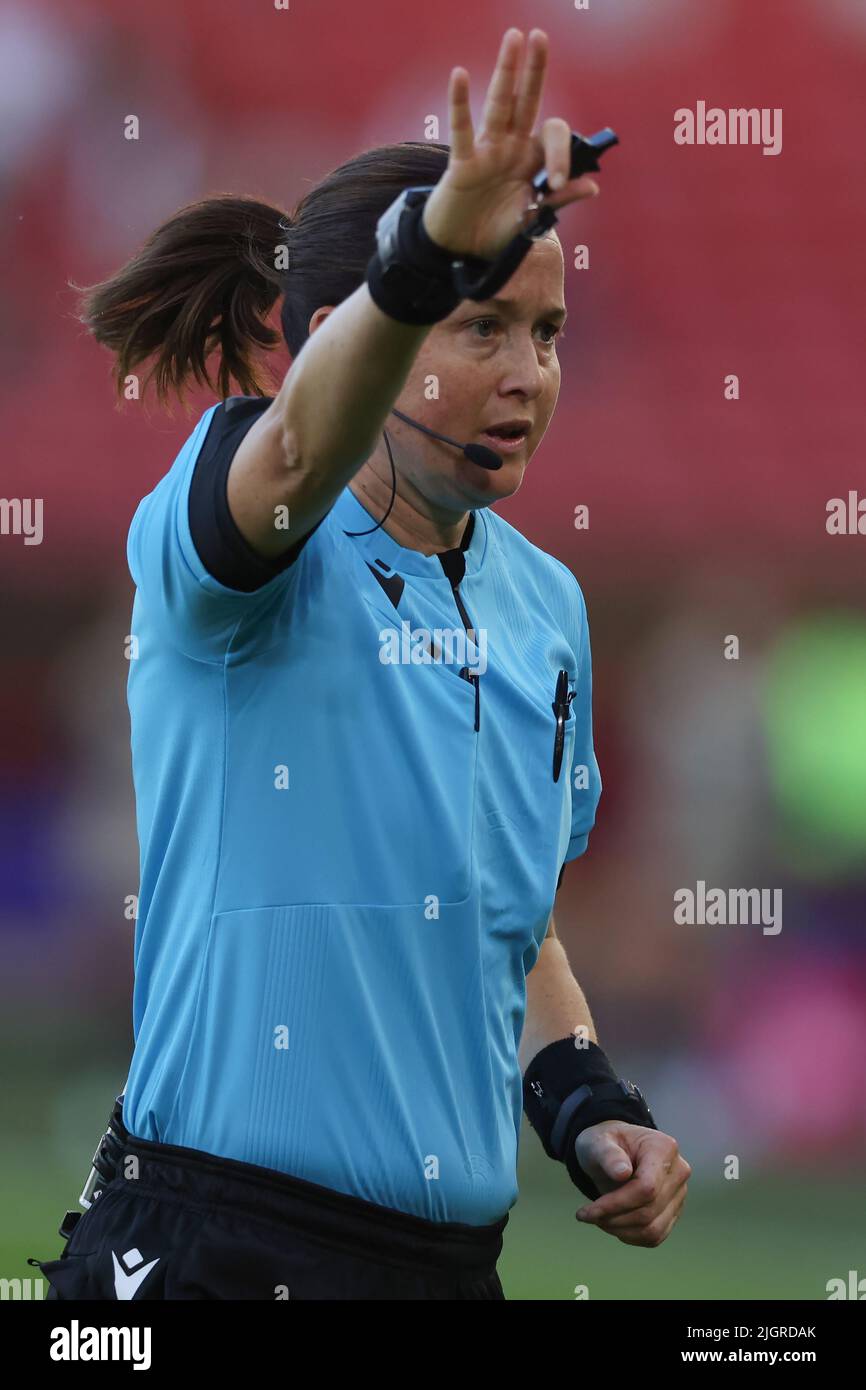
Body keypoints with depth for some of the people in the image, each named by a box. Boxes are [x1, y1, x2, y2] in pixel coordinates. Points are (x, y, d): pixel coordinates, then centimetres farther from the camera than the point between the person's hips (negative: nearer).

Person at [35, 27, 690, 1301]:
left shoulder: (546, 606, 11)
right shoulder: (262, 545, -9)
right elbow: (302, 446, -35)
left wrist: (586, 1109, 5)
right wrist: (432, 252, -53)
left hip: (450, 1254, 7)